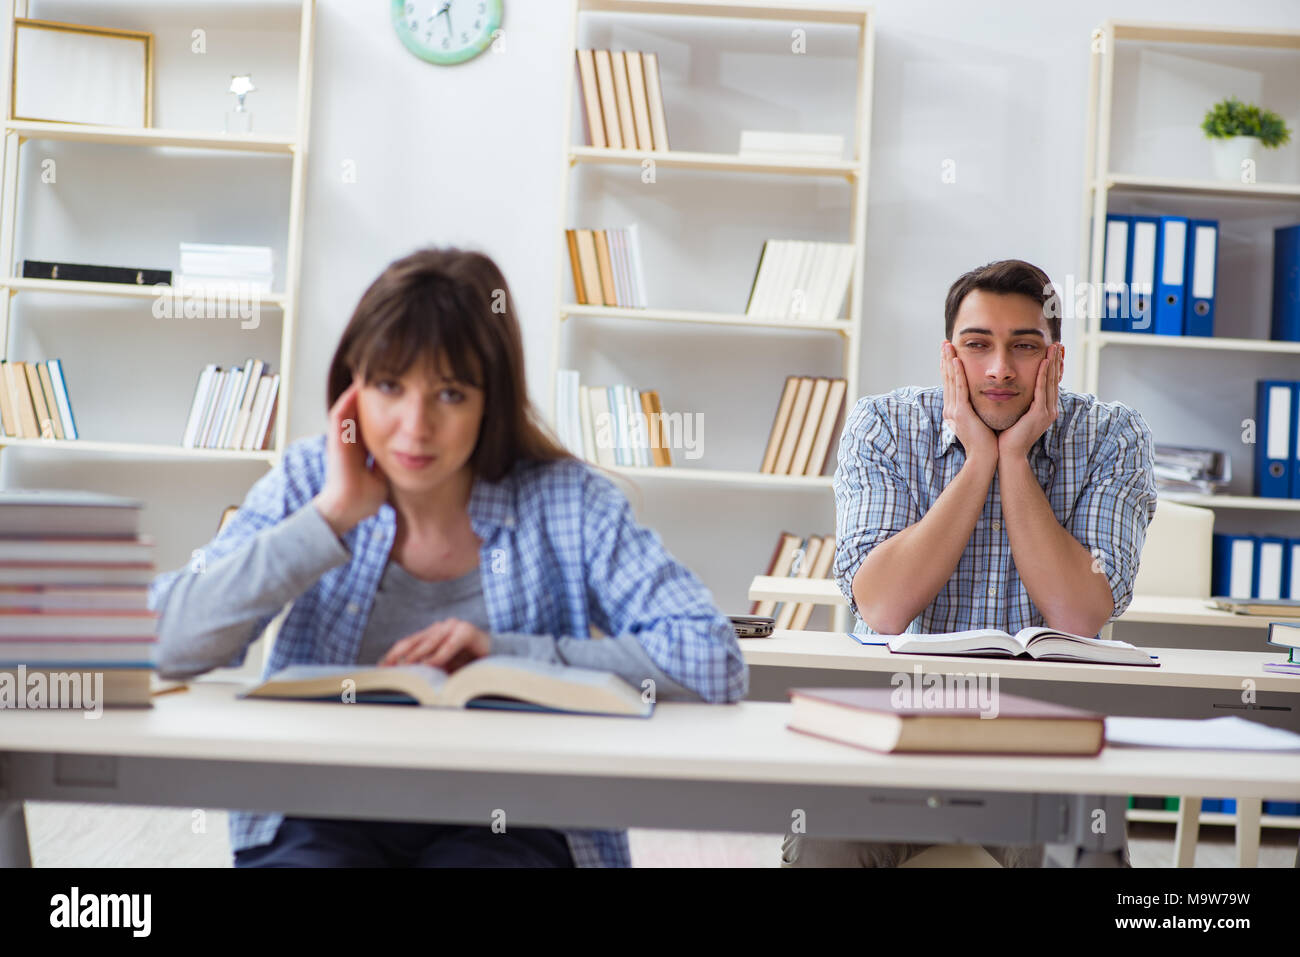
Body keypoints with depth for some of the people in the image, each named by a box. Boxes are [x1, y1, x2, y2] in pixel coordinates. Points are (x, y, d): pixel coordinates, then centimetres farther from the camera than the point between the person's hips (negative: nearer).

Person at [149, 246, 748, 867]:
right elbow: (171, 645, -9)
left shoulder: (569, 504, -2)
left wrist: (508, 653, -13)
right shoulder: (307, 481, 3)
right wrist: (332, 516, -14)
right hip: (322, 816, 1)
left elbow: (715, 663, -10)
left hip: (506, 822, -1)